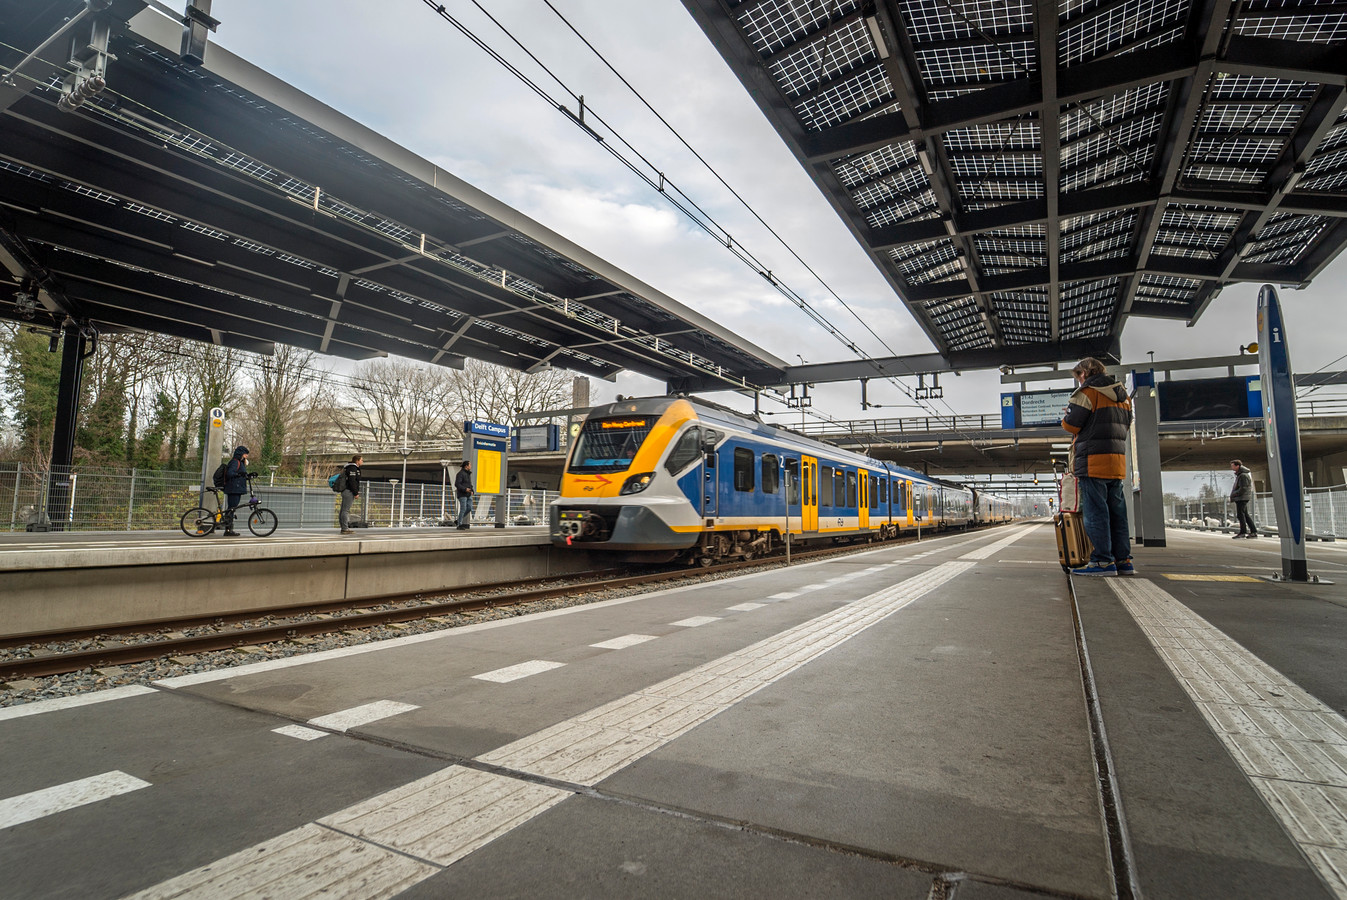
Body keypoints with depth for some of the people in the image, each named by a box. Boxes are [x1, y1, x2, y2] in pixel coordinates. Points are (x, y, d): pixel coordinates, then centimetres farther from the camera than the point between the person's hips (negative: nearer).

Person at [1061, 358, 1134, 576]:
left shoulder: (1088, 392, -6)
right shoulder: (1121, 395, 19)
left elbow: (1071, 425, -10)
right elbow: (1126, 424, 25)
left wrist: (1069, 412, 11)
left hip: (1093, 460, -8)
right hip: (1117, 460, 8)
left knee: (1095, 511, -7)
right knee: (1117, 511, 10)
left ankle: (1103, 560, -8)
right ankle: (1122, 560, 11)